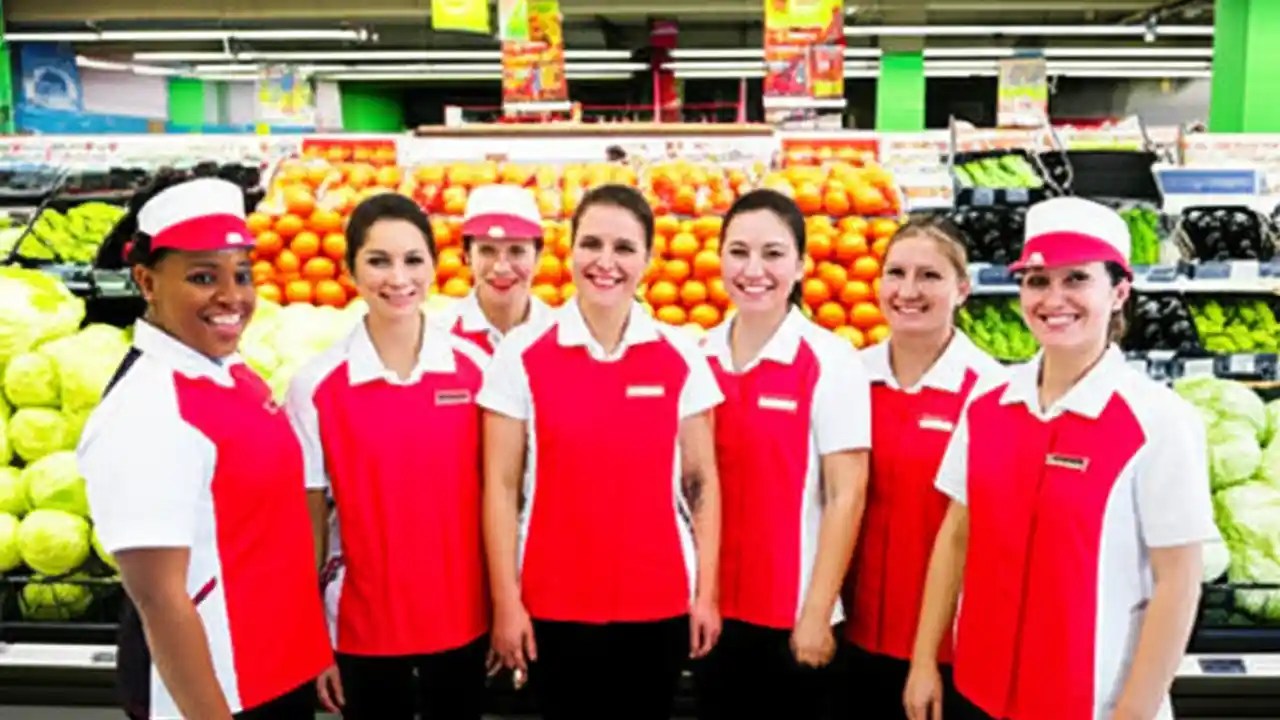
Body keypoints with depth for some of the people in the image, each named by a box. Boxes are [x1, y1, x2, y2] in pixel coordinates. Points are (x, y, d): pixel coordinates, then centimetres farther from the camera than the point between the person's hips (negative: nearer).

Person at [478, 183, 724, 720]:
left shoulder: (681, 356, -2)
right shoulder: (521, 354, -5)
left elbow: (702, 481, 3)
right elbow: (501, 486, -3)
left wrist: (706, 593, 1)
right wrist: (506, 602, -4)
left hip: (659, 603, 1)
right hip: (553, 605, -1)